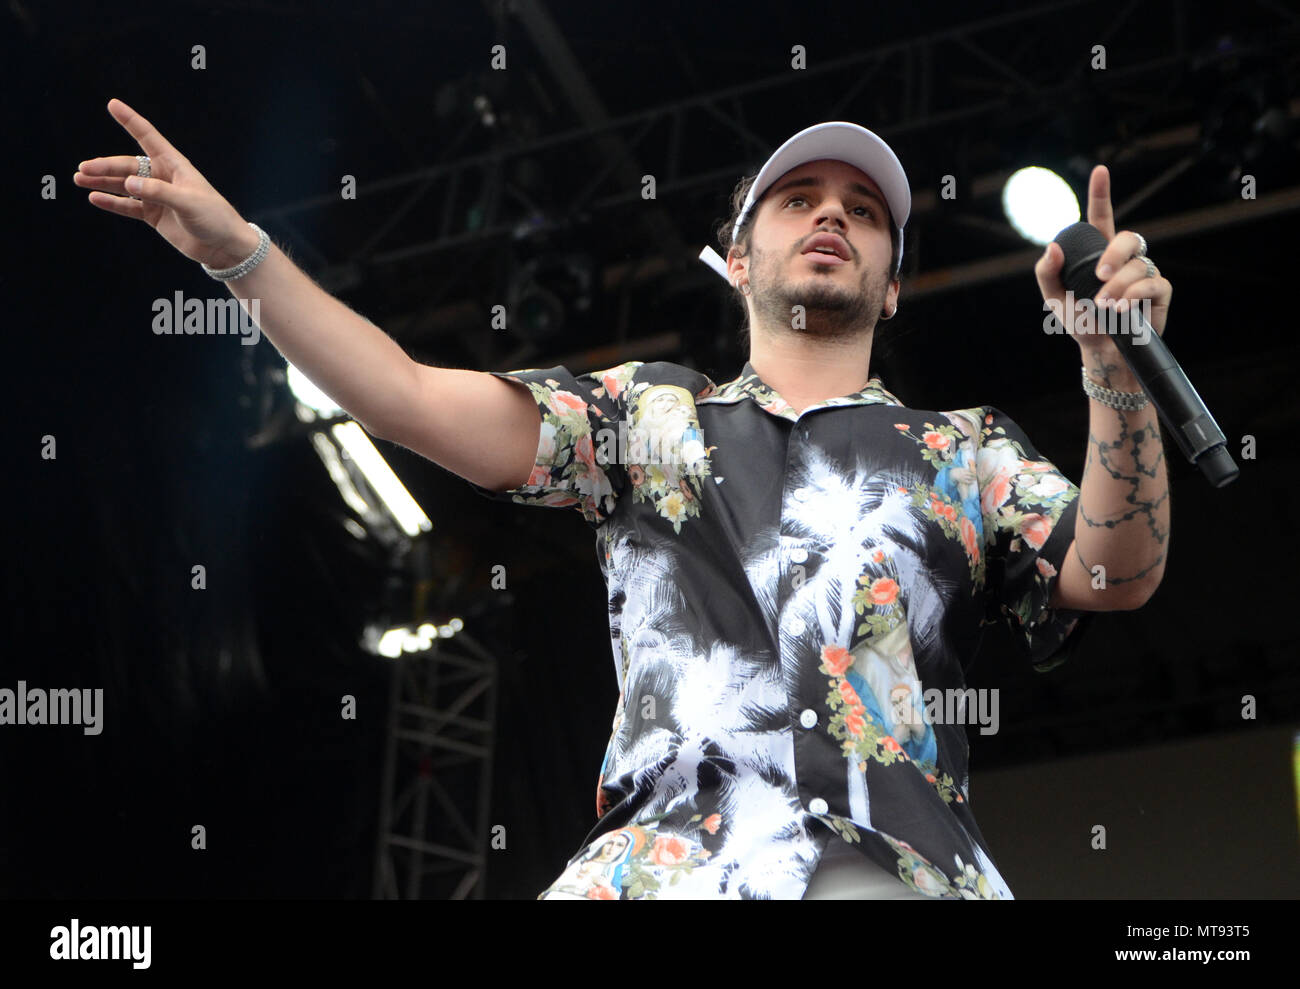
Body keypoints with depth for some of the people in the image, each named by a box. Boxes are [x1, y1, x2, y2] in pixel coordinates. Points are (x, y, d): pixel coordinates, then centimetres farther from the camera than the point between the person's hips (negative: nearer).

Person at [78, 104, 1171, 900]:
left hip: (901, 867, 0)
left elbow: (1117, 575, 9)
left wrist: (1114, 364, -7)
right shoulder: (651, 412, 27)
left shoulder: (968, 451, 25)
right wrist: (236, 249, 13)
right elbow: (415, 400, 19)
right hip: (661, 858, 1)